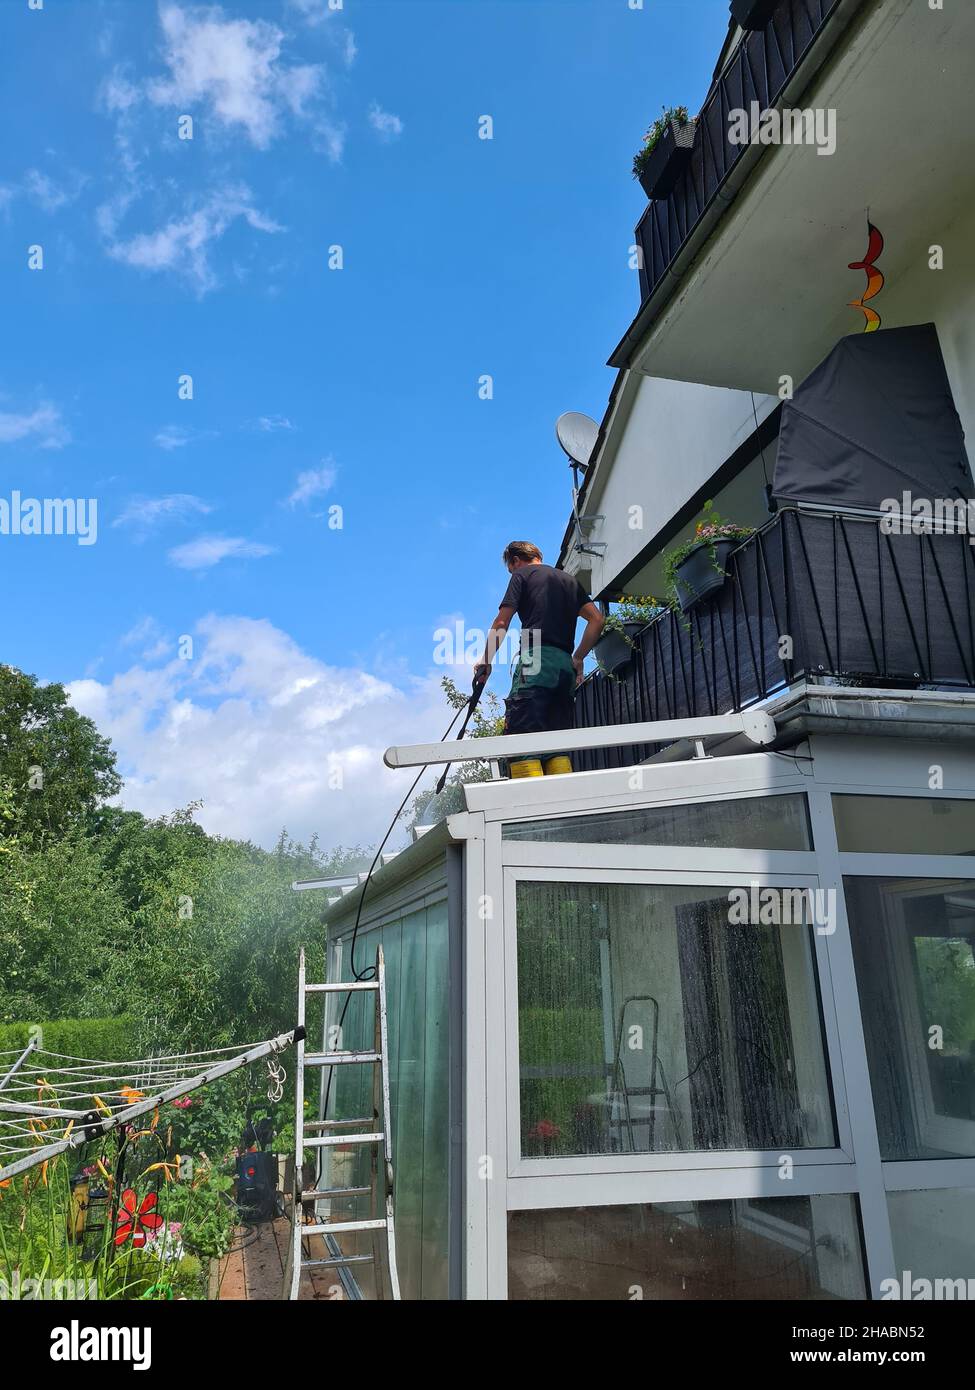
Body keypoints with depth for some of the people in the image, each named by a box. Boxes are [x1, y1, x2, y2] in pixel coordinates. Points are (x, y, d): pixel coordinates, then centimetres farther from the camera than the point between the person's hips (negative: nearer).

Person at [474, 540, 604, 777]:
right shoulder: (570, 580, 26)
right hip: (565, 666, 6)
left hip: (535, 662, -6)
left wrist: (485, 661, 10)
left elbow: (501, 623, 1)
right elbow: (597, 619, 15)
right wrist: (578, 658, 18)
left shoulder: (522, 575, 10)